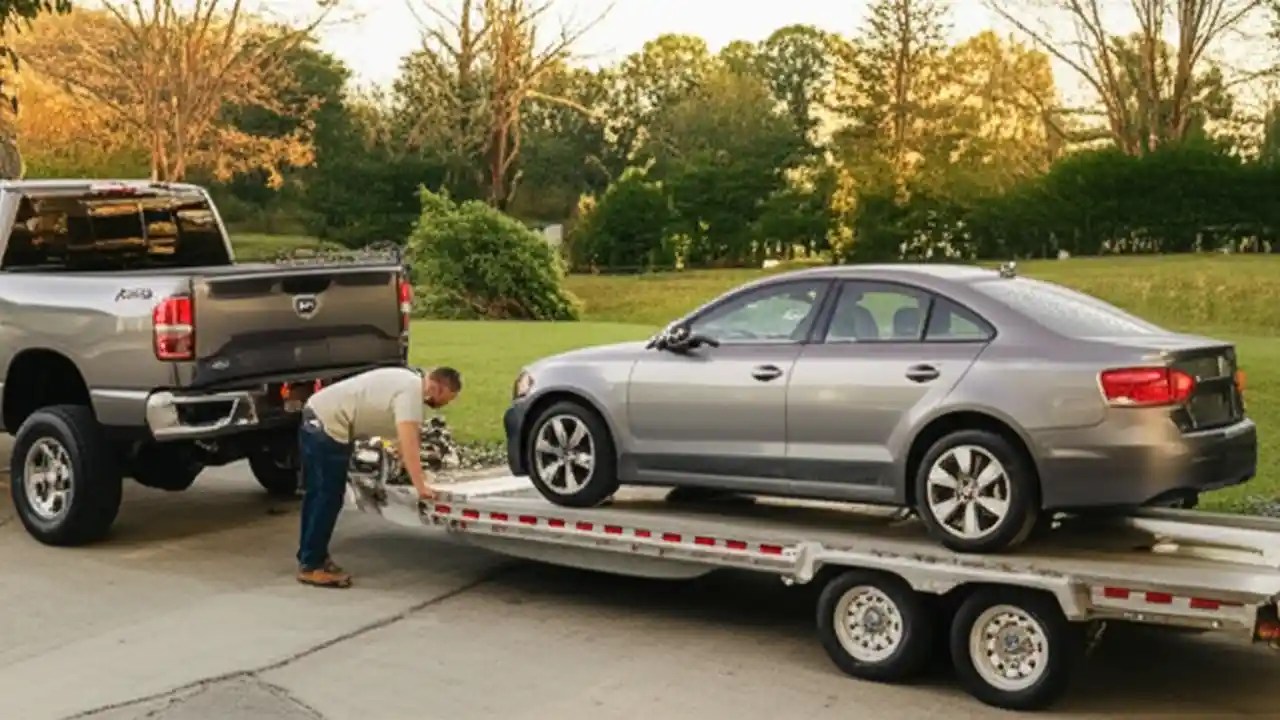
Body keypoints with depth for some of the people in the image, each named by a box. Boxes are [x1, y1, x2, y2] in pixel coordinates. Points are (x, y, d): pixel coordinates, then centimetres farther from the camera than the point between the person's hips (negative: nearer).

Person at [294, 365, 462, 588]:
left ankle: (309, 557, 29)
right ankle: (311, 567, 2)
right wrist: (420, 486, -32)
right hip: (327, 426, -11)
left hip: (318, 420, 11)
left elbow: (405, 437, 19)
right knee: (327, 498, -5)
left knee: (318, 495, 18)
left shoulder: (410, 382, 13)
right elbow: (408, 441, -28)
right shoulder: (411, 390, -18)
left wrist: (417, 472, 16)